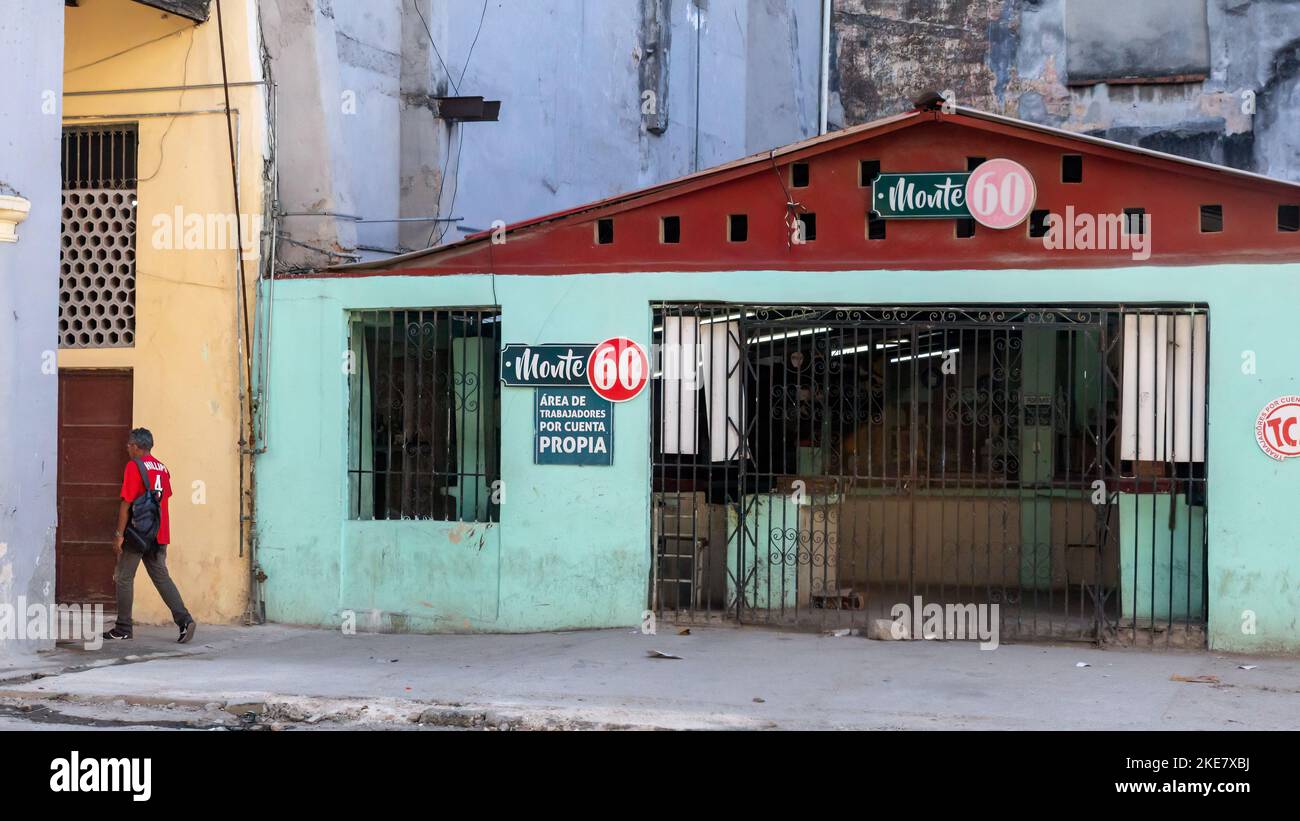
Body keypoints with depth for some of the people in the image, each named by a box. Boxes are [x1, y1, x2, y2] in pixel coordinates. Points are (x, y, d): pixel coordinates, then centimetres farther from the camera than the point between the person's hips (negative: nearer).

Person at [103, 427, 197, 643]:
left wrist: (119, 534, -12)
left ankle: (123, 628, 10)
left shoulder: (134, 466, -10)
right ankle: (184, 619, -7)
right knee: (162, 577, 7)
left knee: (124, 578, 6)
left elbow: (126, 502, -14)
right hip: (159, 534, 6)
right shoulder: (162, 468, 11)